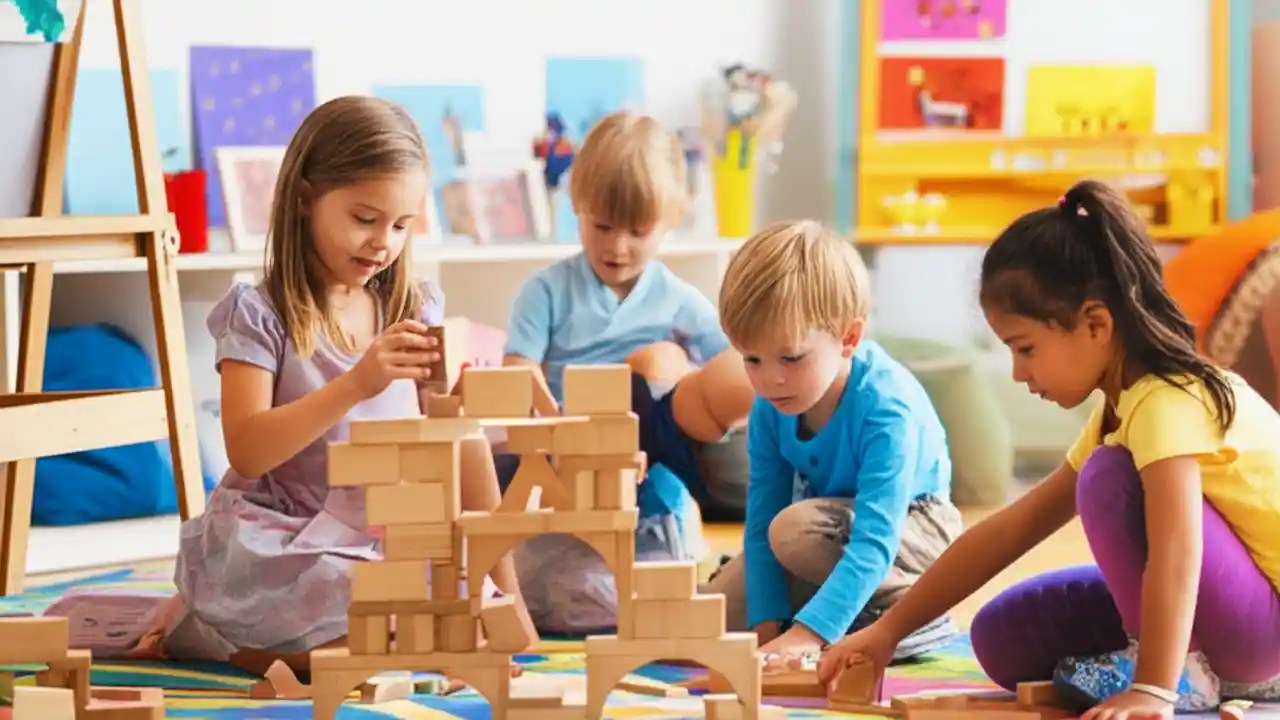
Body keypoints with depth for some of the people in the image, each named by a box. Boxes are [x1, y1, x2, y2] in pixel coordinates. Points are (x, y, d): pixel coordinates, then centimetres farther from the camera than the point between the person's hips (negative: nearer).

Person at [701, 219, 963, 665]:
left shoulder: (886, 407, -33)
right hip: (832, 523, 6)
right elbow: (761, 523, -10)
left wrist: (809, 632, -51)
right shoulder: (769, 408, -15)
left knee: (796, 528, -37)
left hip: (910, 530, -6)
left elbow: (875, 541, -41)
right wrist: (767, 626, -20)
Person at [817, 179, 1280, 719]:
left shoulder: (1169, 402, -22)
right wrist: (890, 628, 7)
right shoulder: (1121, 410, 9)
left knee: (1111, 475, -23)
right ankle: (1210, 667, 4)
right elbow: (1009, 531, 10)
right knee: (1002, 638, 5)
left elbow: (1175, 555, -35)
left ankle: (1189, 671, -12)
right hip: (1220, 612, 10)